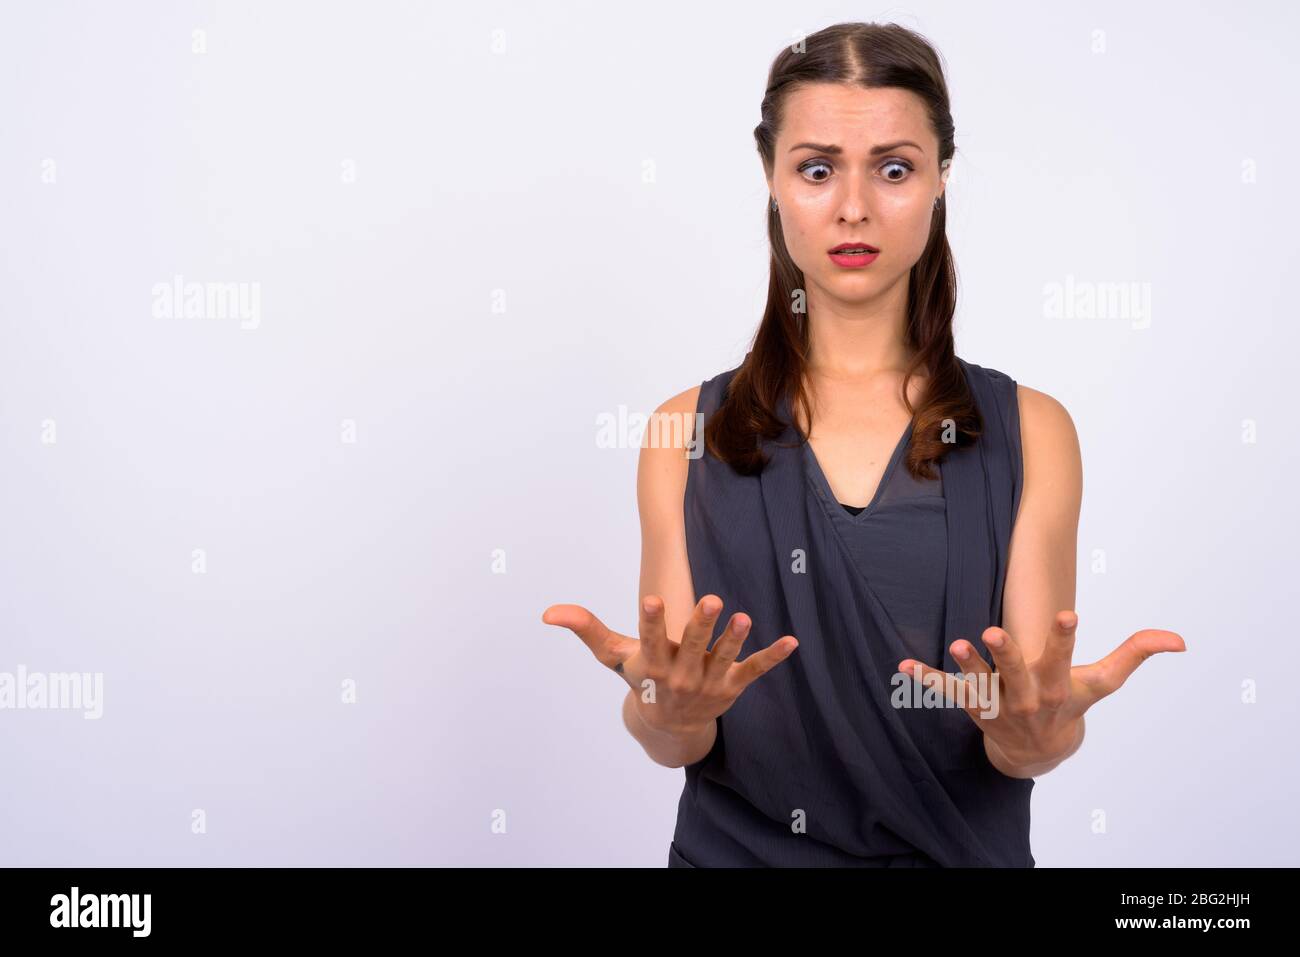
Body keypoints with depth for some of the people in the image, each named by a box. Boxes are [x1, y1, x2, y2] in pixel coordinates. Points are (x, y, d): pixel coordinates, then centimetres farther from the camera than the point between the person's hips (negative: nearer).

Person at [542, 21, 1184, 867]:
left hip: (957, 847, 0)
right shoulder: (687, 433, -5)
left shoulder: (1030, 432, -6)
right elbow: (671, 743, -7)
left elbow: (1029, 750, -9)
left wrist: (1035, 728, -30)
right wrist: (668, 712, -28)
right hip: (735, 845, 1)